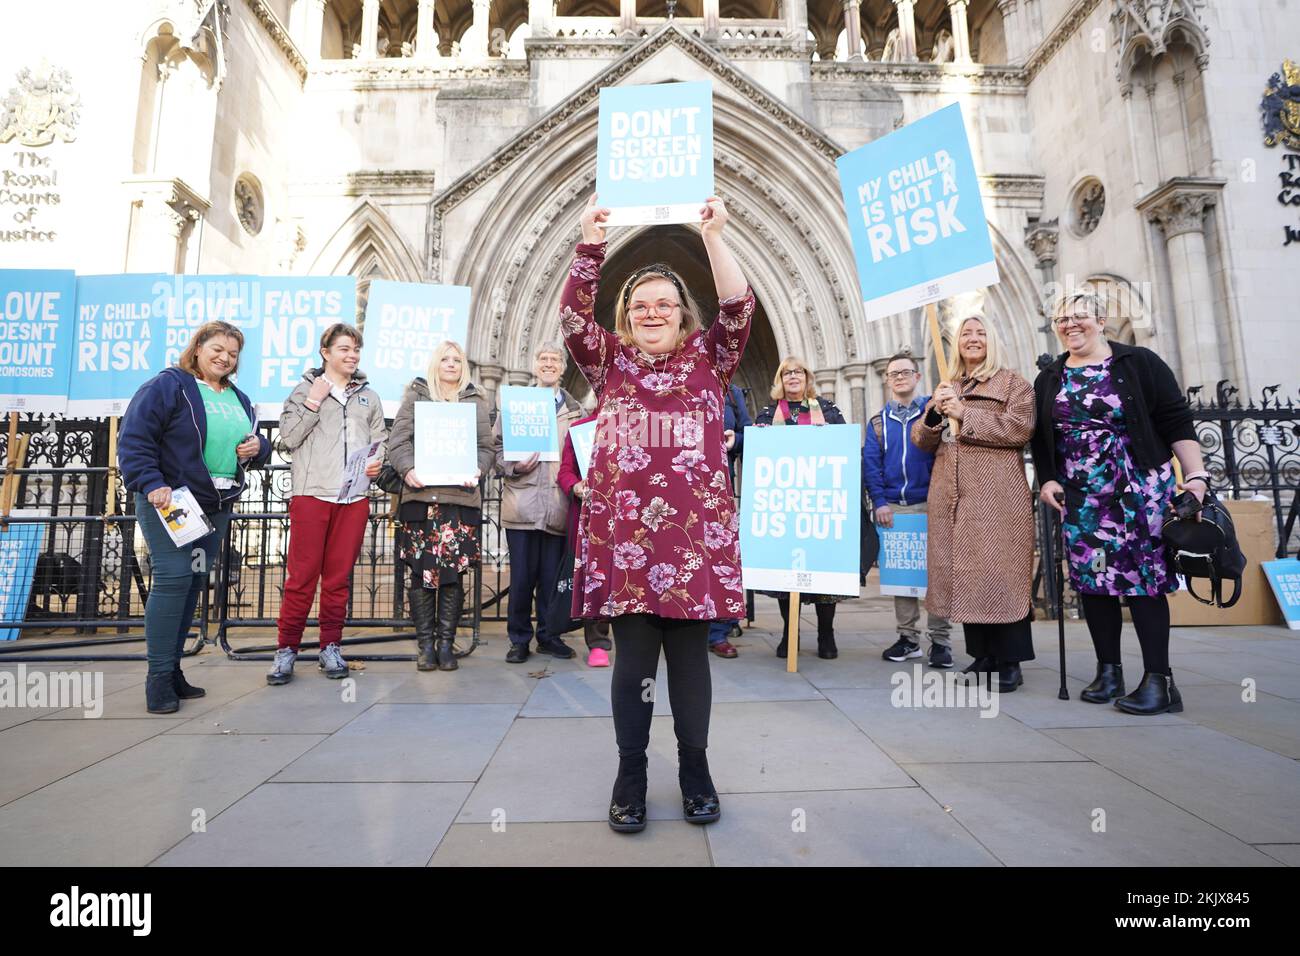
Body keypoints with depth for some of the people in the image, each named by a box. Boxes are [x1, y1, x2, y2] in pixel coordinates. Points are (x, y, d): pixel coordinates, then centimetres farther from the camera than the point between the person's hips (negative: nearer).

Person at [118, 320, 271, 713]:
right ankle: (159, 677, -2)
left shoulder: (238, 398, 16)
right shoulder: (167, 385, -5)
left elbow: (254, 442, 23)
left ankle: (172, 668, 21)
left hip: (216, 507, 7)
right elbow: (134, 439, -12)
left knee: (194, 582, 10)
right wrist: (151, 484, -22)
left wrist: (258, 447, -1)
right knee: (173, 578, -12)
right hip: (169, 503, -7)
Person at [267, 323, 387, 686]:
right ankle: (286, 649, 10)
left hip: (354, 499, 3)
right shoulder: (304, 390, 8)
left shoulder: (369, 397, 17)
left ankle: (330, 647, 17)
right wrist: (313, 403, -6)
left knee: (339, 577, 7)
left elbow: (380, 440, 16)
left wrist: (378, 461, -4)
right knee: (301, 576, -2)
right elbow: (288, 438, 0)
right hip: (311, 494, -2)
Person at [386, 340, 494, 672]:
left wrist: (477, 470, -9)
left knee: (454, 572, 0)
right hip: (421, 495, 0)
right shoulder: (415, 395, 13)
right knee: (422, 571, 0)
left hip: (461, 497, 1)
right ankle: (425, 644, 10)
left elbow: (486, 447, 10)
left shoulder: (476, 401, 16)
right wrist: (407, 469, -13)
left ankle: (446, 643, 10)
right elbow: (398, 440, 4)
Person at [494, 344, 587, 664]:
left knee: (552, 574, 7)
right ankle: (519, 638, 18)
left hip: (558, 503, 2)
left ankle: (549, 635, 22)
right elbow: (496, 445, 6)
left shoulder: (574, 408, 14)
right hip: (522, 502, -1)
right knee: (522, 575, 4)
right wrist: (514, 466, -11)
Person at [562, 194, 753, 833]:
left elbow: (739, 308, -1)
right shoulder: (610, 362, 13)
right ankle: (630, 775, 21)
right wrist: (590, 245, -5)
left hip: (695, 530, 0)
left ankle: (694, 770, 25)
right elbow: (573, 320, 0)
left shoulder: (709, 360, 11)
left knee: (690, 656, 8)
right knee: (633, 658, 5)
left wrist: (713, 236, -4)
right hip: (623, 531, 0)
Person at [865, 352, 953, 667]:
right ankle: (908, 637, 16)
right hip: (893, 507, 3)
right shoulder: (878, 420, 10)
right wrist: (879, 502, -5)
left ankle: (940, 640, 8)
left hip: (929, 504, -3)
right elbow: (870, 463, 5)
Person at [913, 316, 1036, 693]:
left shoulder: (1013, 383, 7)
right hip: (952, 498, 5)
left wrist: (964, 414, -11)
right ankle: (982, 656, 14)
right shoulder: (947, 389, 21)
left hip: (997, 497, -5)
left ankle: (1009, 663, 2)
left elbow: (1020, 427, -10)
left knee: (999, 574, -7)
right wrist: (934, 412, -5)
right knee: (965, 575, 4)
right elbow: (921, 440, 16)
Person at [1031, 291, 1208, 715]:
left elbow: (1177, 423, -3)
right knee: (1091, 579, 3)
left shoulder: (1140, 363, 1)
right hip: (1079, 498, 4)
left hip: (1139, 491, -3)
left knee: (1143, 577, -6)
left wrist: (1196, 476, -11)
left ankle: (1158, 680, 0)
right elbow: (1041, 439, 15)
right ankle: (1109, 671, 14)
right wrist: (1047, 480, 3)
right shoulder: (1049, 379, 12)